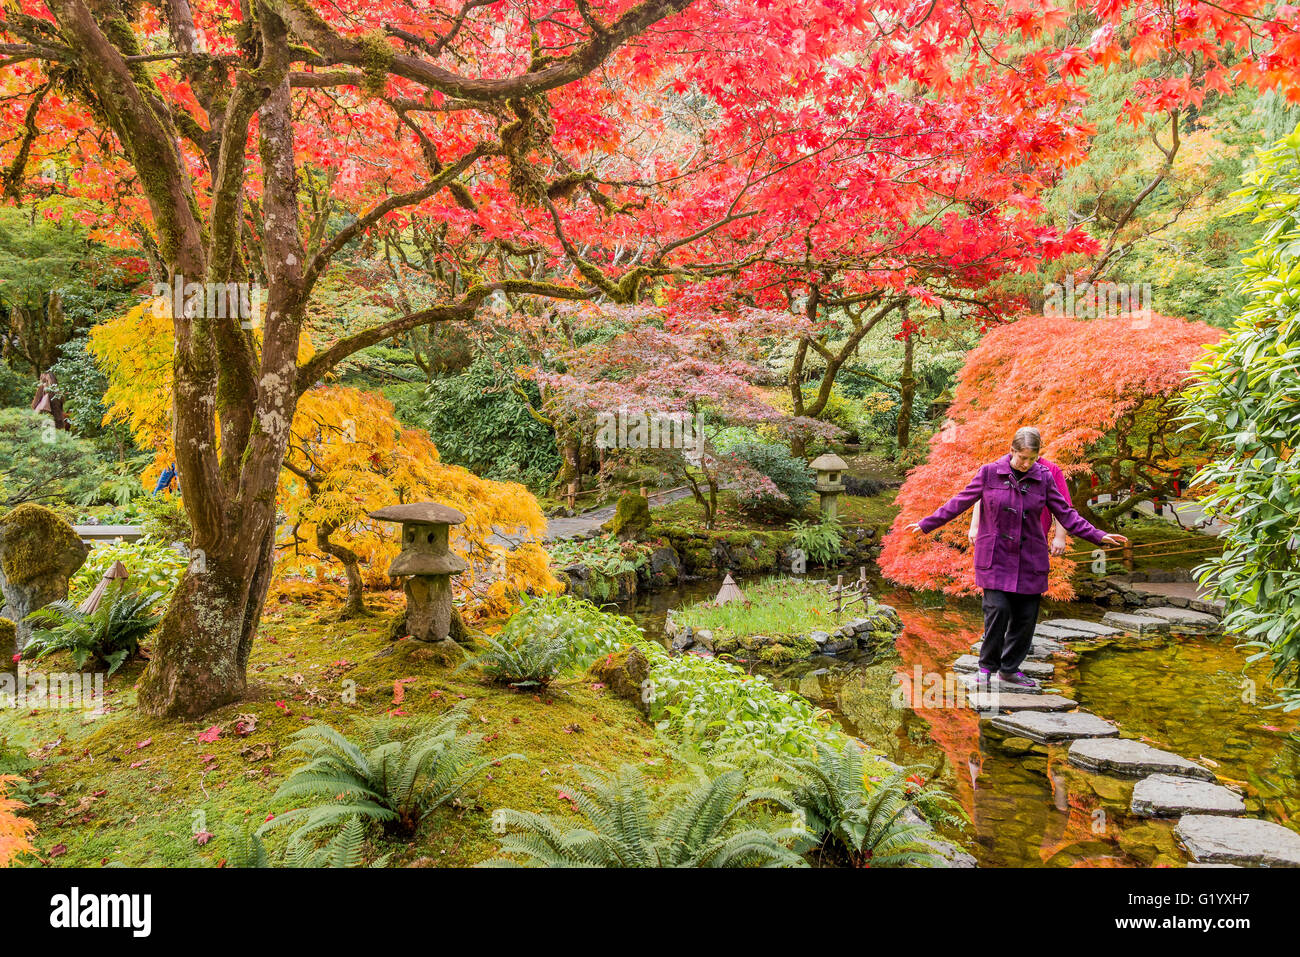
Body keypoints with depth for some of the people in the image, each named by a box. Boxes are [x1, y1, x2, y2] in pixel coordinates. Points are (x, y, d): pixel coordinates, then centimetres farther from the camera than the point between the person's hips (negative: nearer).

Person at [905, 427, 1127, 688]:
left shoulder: (1044, 478, 3)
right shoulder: (989, 473, -3)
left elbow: (1065, 513, 10)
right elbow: (960, 502, 3)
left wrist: (1098, 536, 4)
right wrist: (926, 524, 3)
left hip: (1029, 559, 3)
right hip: (995, 557, -3)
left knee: (1026, 616, 4)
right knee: (997, 610, -12)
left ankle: (1010, 669, 23)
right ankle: (986, 666, 9)